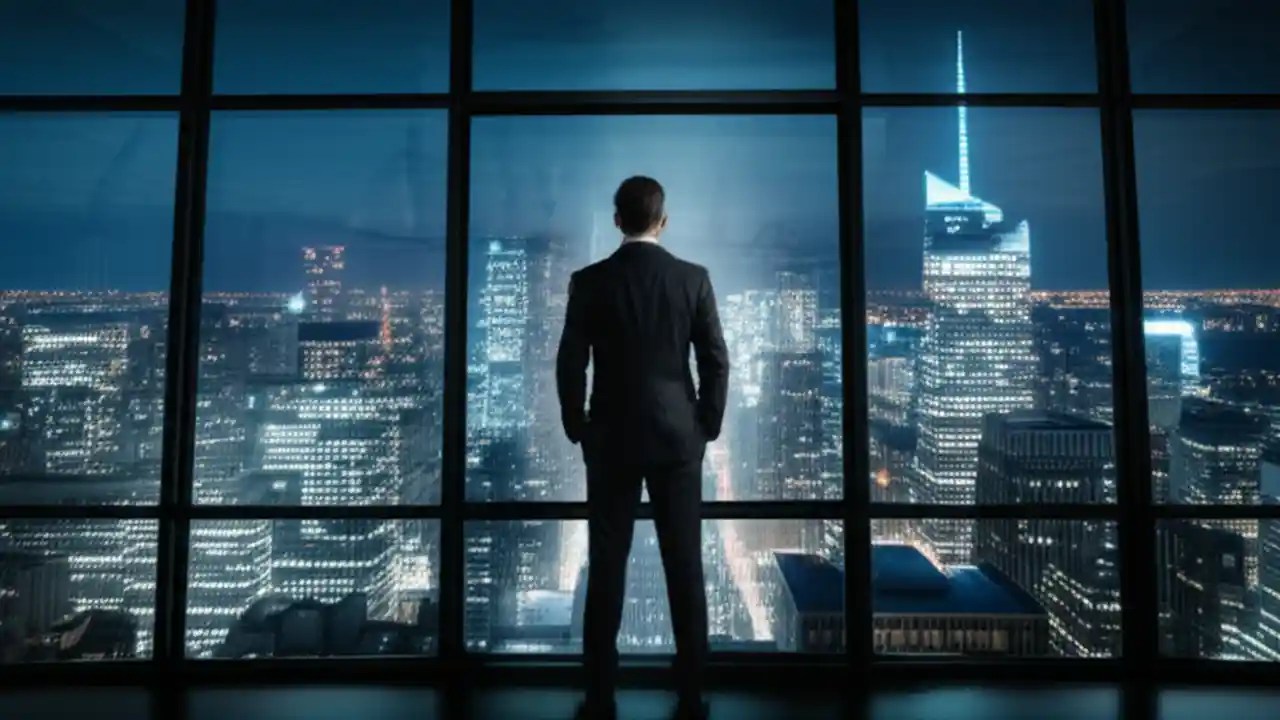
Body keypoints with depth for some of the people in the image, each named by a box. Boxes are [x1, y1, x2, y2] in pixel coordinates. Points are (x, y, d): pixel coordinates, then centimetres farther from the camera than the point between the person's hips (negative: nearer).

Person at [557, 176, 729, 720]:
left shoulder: (589, 281, -4)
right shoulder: (694, 278, -2)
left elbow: (570, 364, -4)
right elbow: (716, 361, -2)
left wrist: (577, 429, 8)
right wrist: (708, 426, 10)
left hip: (611, 439, 0)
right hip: (678, 437, 1)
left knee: (606, 568, 7)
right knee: (685, 566, 8)